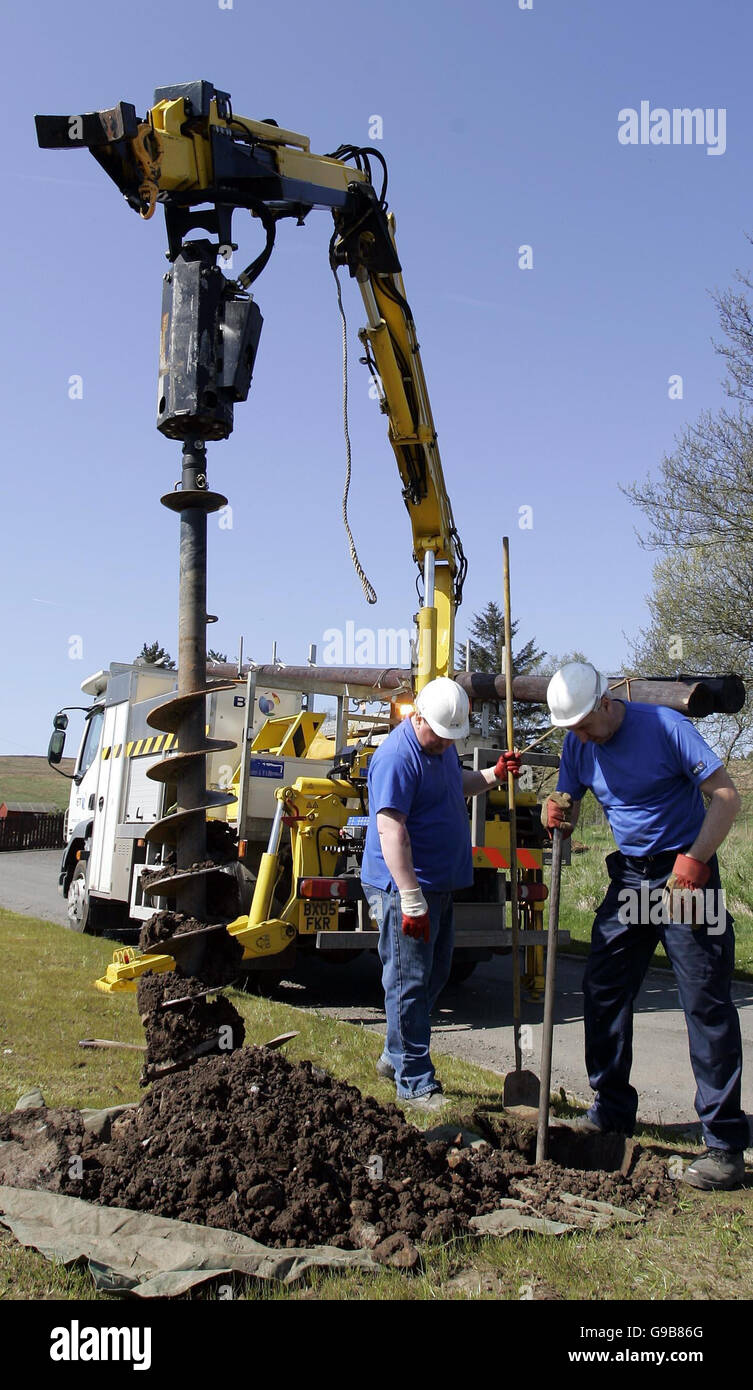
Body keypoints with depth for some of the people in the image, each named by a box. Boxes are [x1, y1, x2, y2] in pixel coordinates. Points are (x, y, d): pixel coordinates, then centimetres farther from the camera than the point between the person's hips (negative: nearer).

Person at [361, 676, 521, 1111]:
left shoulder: (442, 745, 10)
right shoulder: (397, 758, -21)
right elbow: (391, 831, -26)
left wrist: (495, 774, 11)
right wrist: (412, 901, -29)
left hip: (440, 884, 10)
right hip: (404, 887, -10)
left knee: (435, 976, 18)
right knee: (410, 984, -3)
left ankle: (396, 1058, 32)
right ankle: (414, 1082, 7)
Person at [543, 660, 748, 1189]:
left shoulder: (664, 726, -15)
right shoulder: (579, 744, 3)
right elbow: (569, 811, 8)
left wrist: (693, 862, -21)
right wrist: (558, 814, -17)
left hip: (686, 873, -6)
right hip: (629, 877, 6)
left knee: (706, 1003, -6)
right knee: (603, 992, 6)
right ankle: (612, 1111, 21)